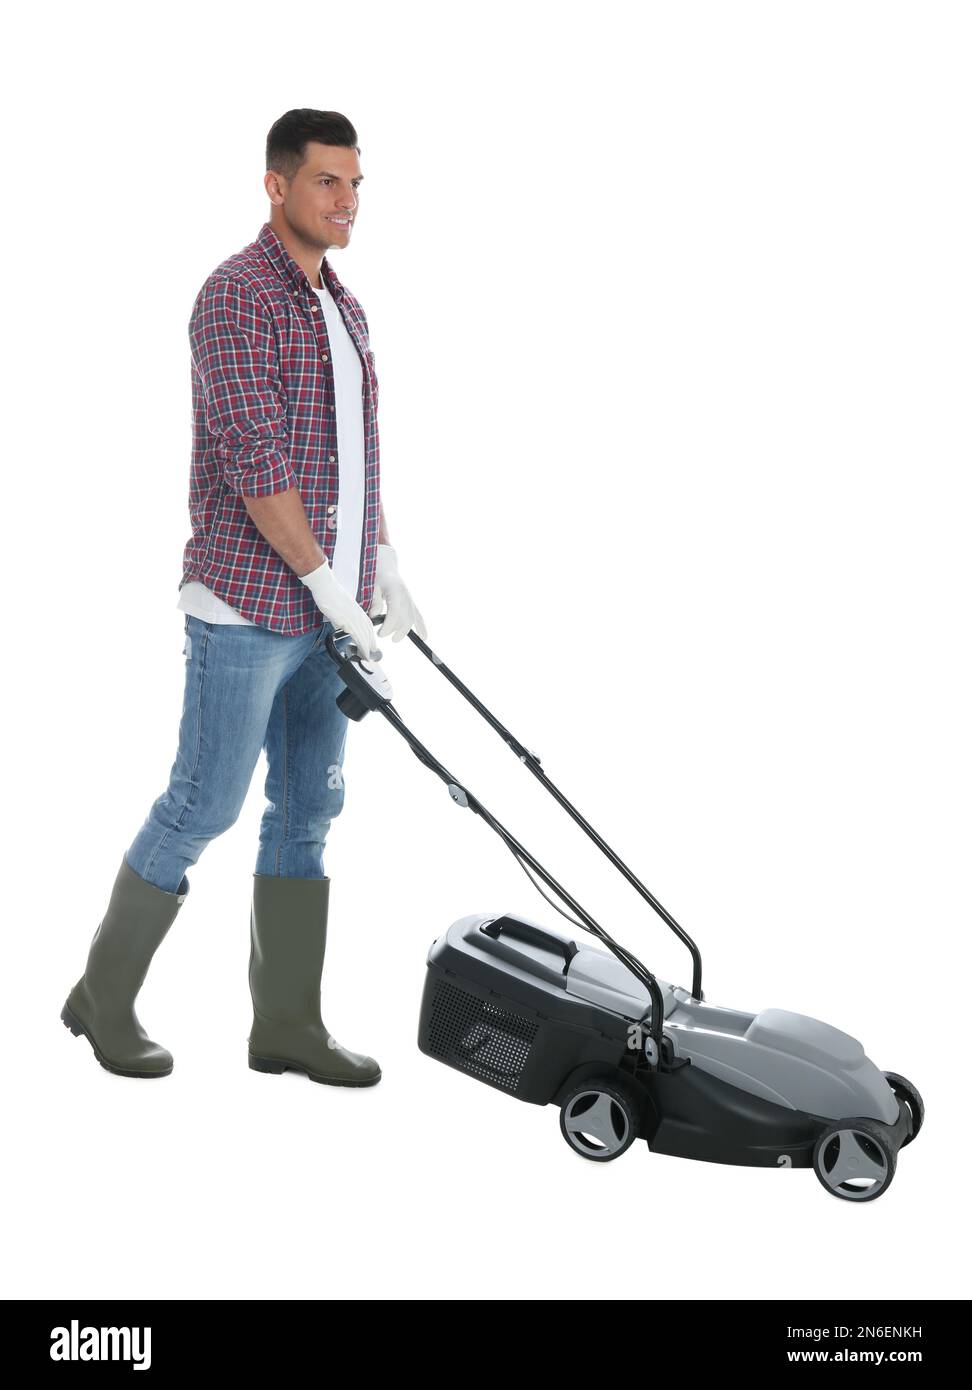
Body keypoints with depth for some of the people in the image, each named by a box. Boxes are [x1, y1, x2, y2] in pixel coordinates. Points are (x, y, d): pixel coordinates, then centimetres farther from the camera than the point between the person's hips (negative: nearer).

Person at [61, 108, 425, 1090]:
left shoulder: (341, 307, 15)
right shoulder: (237, 294, -13)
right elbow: (253, 458, -20)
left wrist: (384, 565, 13)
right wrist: (329, 583, -20)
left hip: (327, 605, 8)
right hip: (248, 604, -8)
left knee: (309, 809, 9)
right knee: (202, 806, -1)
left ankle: (286, 1023, 17)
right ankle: (104, 995, 16)